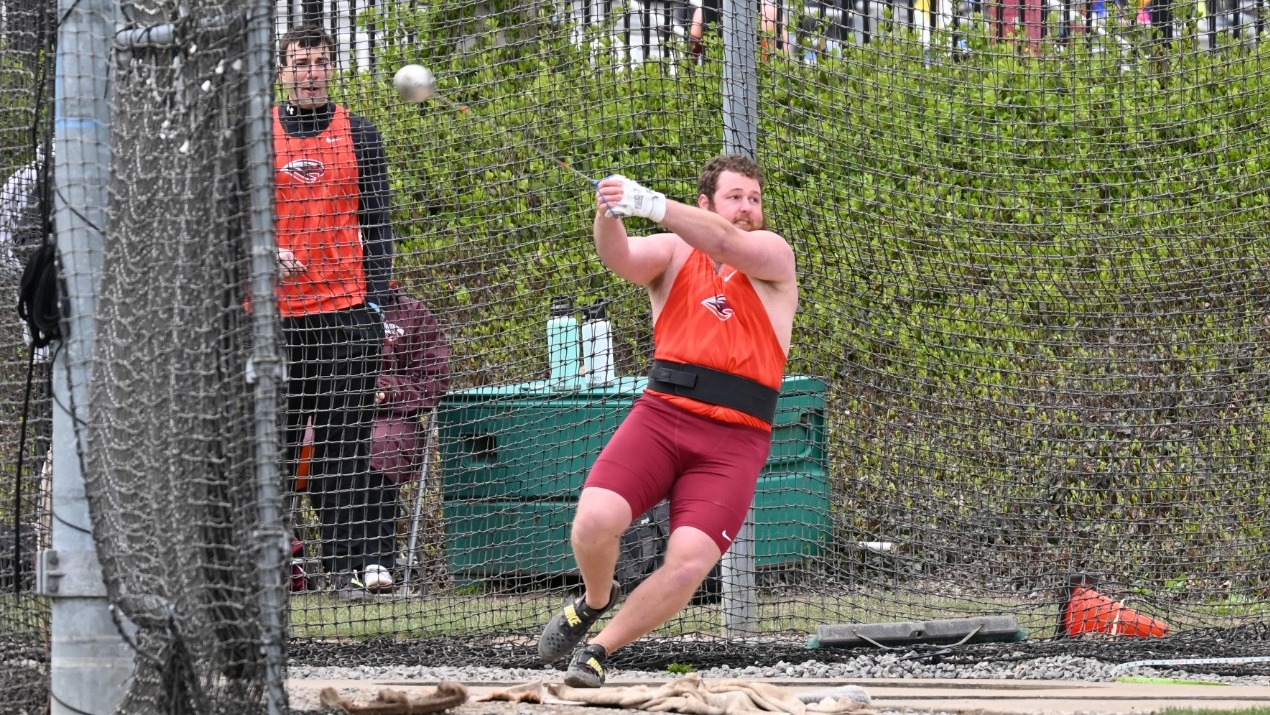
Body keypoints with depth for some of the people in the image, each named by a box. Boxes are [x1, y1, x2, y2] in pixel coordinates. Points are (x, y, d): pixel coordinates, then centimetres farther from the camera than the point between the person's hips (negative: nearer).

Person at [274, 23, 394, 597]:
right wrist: (265, 249, -12)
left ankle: (347, 559, -5)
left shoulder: (359, 136, 10)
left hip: (346, 310, 0)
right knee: (275, 437, 2)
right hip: (275, 311, 0)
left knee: (344, 440, -4)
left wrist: (377, 301, -2)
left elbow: (377, 225, 7)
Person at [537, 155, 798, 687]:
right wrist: (609, 214, -34)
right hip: (663, 414, 1)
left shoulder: (773, 255, 7)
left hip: (736, 438, -1)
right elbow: (621, 259, -9)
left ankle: (599, 649, 4)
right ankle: (594, 601, 12)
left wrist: (651, 204, -30)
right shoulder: (672, 253, 12)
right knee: (595, 519, -23)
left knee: (690, 562, -19)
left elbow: (728, 245, -15)